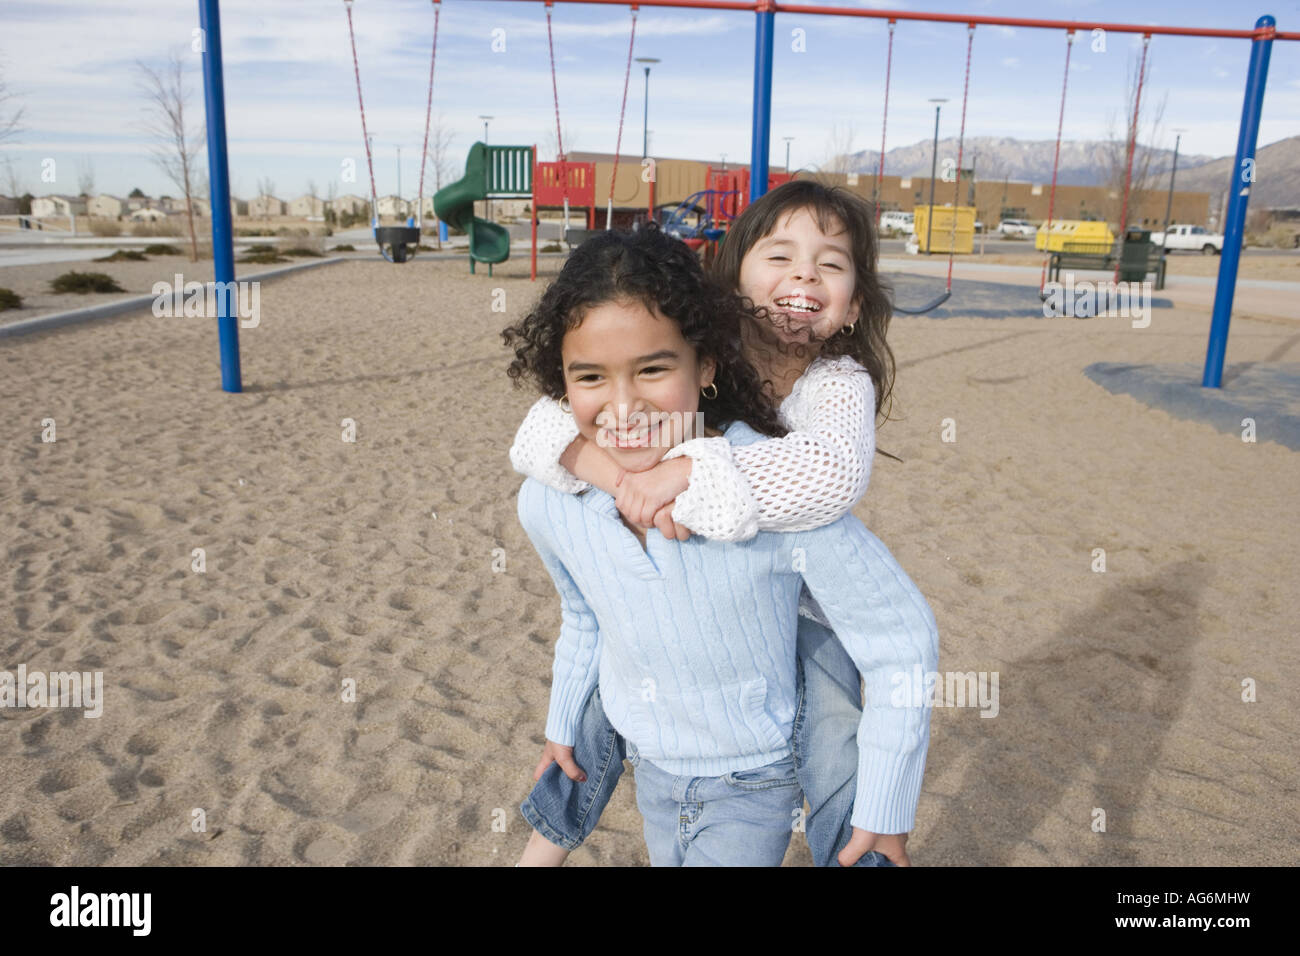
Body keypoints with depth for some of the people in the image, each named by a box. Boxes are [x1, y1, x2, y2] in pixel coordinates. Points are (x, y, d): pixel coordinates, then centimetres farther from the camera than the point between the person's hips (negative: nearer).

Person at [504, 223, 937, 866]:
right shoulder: (547, 506, -18)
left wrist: (883, 813, -15)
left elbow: (900, 641, -22)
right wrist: (562, 724, 19)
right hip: (650, 771, 4)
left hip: (752, 788, -4)